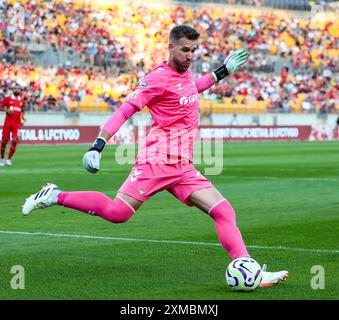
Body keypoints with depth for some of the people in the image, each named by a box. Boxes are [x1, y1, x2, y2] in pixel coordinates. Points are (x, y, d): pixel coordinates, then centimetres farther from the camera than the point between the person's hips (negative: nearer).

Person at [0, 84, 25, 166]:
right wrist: (7, 110, -14)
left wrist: (22, 117, 9)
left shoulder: (22, 101, 11)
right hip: (8, 123, -2)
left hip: (17, 124, 2)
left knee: (15, 140, -13)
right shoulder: (7, 99, 1)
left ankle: (9, 159, -3)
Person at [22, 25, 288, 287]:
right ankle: (55, 196, 3)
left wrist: (222, 72, 38)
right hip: (158, 159, -8)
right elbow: (124, 111, -11)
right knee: (117, 212, -16)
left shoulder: (185, 73, 16)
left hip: (183, 167, 8)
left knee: (224, 212, -4)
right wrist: (98, 145, -20)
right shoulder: (159, 78, -9)